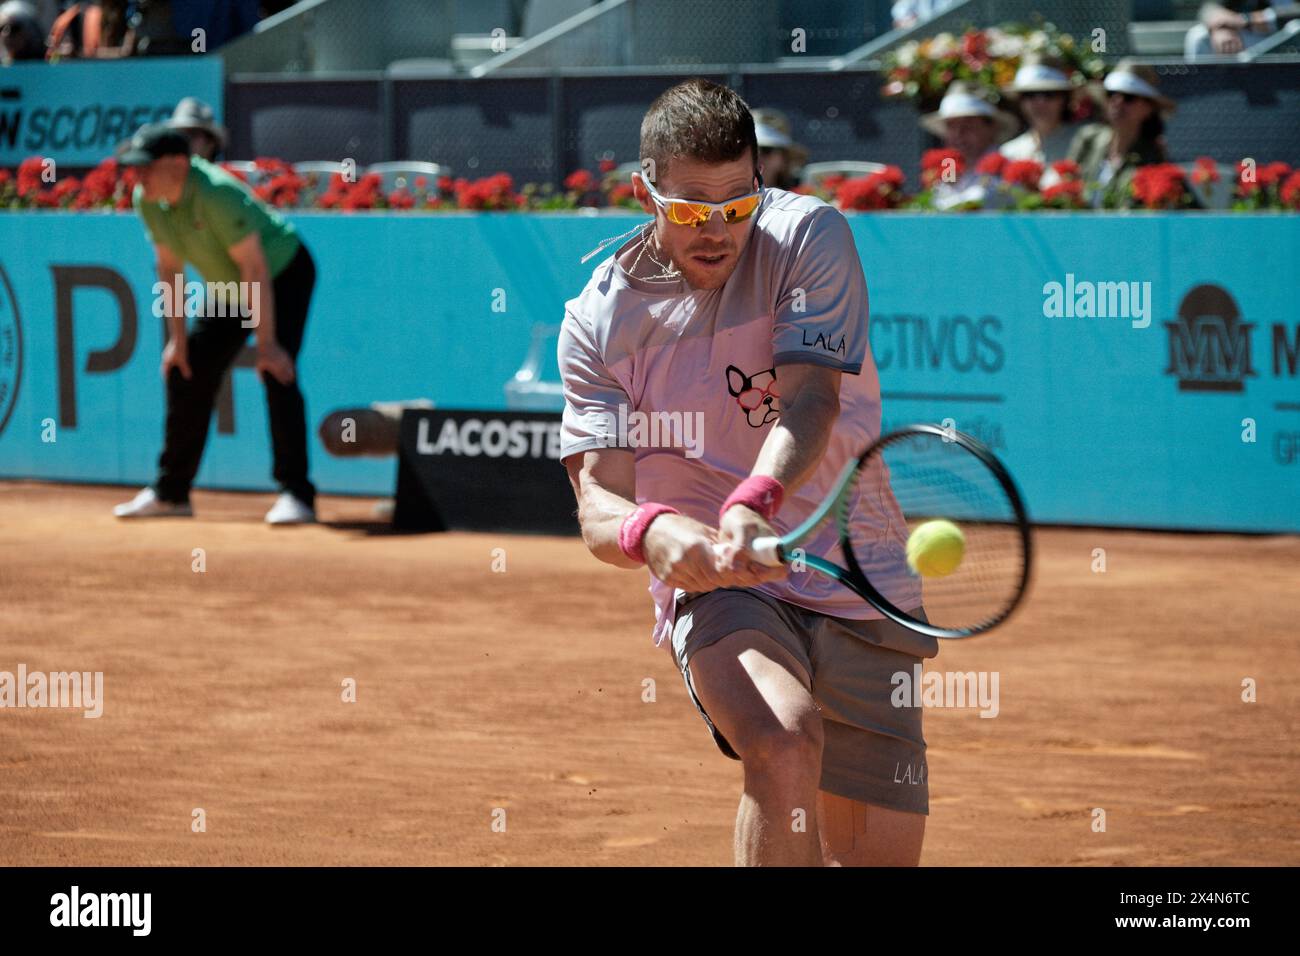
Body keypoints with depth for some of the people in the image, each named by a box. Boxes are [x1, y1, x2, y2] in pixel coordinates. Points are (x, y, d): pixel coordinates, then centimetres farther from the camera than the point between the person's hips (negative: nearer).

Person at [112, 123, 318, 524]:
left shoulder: (217, 194, -35)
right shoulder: (147, 199, -13)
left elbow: (255, 269, -34)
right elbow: (169, 267, -2)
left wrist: (266, 344, -34)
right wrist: (178, 338, -3)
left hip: (285, 273, -8)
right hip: (228, 287, 8)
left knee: (277, 375, -22)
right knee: (188, 376, 7)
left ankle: (295, 494, -18)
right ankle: (171, 493, 18)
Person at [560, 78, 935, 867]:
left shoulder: (809, 236, -7)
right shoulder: (599, 320, -4)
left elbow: (811, 401, -20)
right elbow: (598, 501, -10)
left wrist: (753, 505, -40)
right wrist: (650, 531, -35)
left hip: (862, 592, 2)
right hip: (717, 591, -2)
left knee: (882, 852, 4)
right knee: (785, 742, -34)